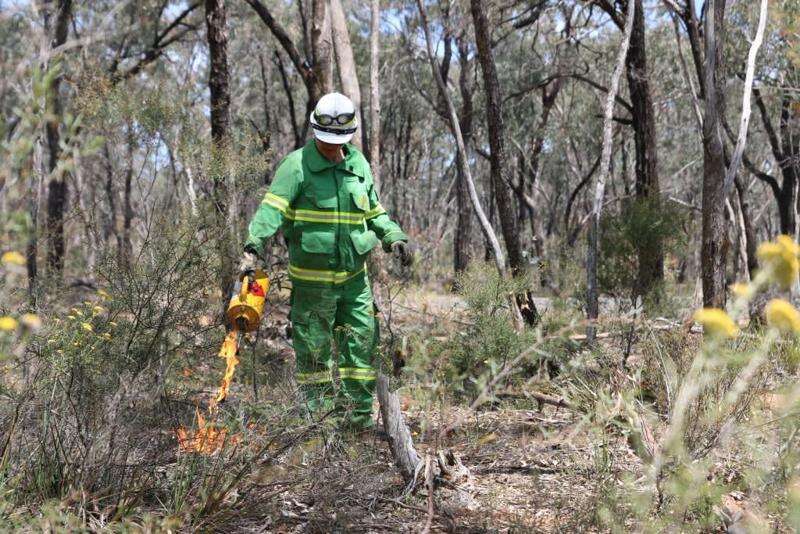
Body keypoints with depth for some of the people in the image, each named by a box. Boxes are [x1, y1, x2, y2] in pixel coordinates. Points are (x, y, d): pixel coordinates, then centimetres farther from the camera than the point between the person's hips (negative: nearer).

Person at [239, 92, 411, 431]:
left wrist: (393, 237, 7)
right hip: (311, 279, -4)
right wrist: (254, 247, -33)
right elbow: (273, 208, -19)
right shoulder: (297, 164, -7)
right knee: (313, 349, 4)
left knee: (362, 342, 4)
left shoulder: (359, 164, 10)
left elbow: (373, 211, 22)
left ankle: (360, 412, 13)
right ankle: (317, 410, 17)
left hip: (354, 275, 5)